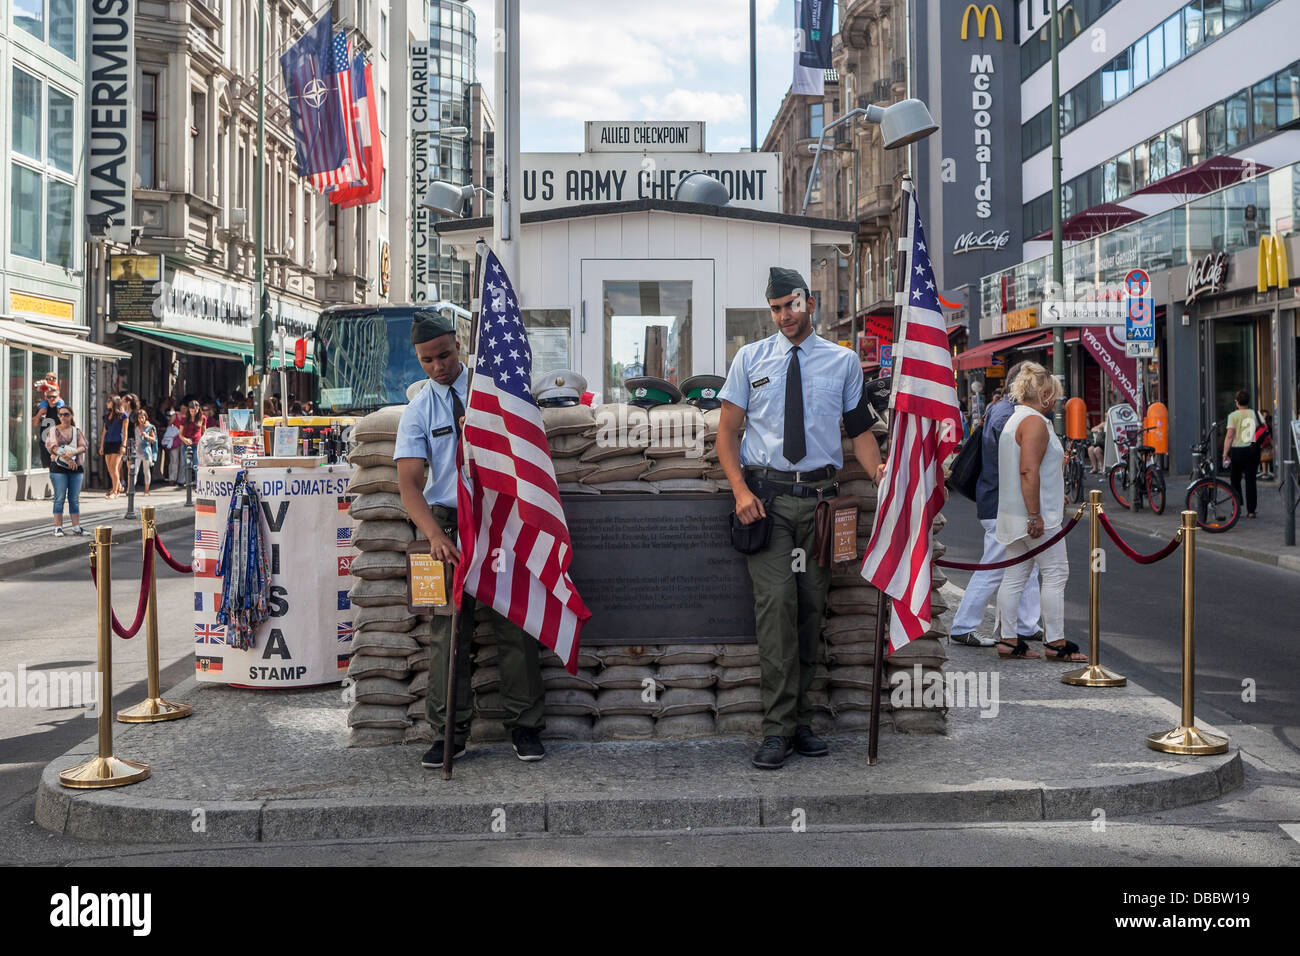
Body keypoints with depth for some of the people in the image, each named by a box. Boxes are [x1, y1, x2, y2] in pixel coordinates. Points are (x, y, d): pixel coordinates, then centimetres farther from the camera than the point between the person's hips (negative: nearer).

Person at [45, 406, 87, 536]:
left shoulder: (77, 431, 12)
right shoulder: (54, 431, 6)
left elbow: (84, 446, -1)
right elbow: (52, 446, -8)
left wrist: (72, 453, -21)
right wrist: (67, 458, -20)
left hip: (76, 467, 2)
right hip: (58, 467, -2)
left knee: (75, 498, 4)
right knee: (59, 498, -4)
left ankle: (76, 527, 8)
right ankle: (58, 527, -2)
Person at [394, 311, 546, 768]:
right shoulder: (417, 412, 4)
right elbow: (409, 483, -6)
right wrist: (435, 535, -23)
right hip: (449, 524, 0)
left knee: (514, 623, 0)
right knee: (448, 630, -2)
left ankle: (524, 726, 9)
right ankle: (449, 734, 6)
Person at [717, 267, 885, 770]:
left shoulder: (843, 361, 11)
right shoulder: (750, 358, 10)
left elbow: (860, 427, 10)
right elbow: (727, 430, 7)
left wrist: (878, 472, -10)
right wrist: (741, 490, -8)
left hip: (820, 494, 2)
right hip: (765, 493, -1)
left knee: (811, 606, 5)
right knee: (776, 602, -13)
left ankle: (800, 721, 16)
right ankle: (779, 727, -8)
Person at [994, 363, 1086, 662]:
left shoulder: (1014, 420, 18)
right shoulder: (1035, 422, -14)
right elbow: (1028, 471, -23)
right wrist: (1035, 516, -23)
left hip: (1013, 514, 10)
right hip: (1035, 514, -10)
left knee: (1015, 575, 9)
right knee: (1055, 574, -2)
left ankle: (1008, 639, 10)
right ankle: (1055, 642, 1)